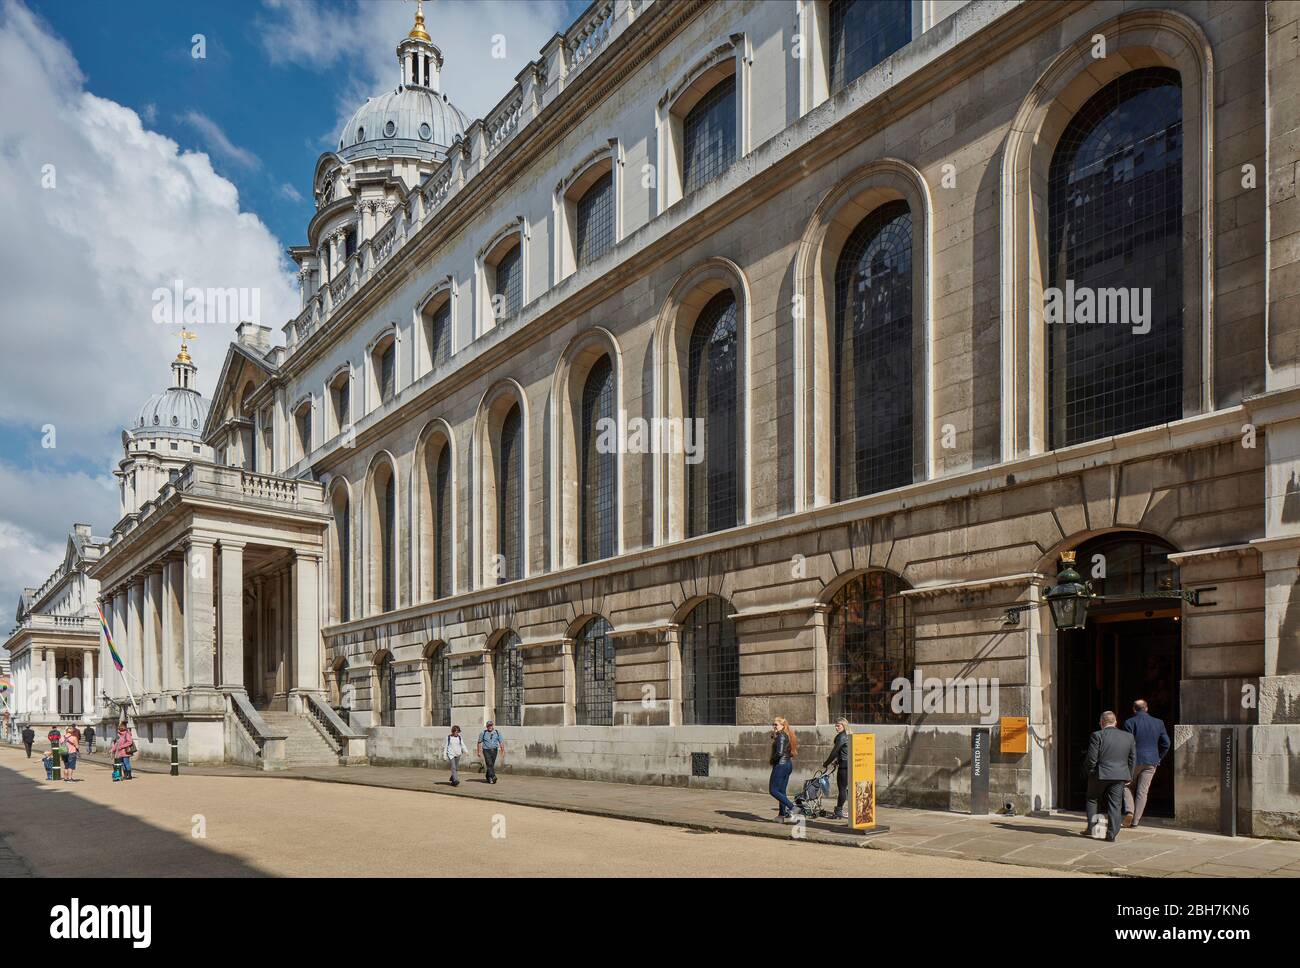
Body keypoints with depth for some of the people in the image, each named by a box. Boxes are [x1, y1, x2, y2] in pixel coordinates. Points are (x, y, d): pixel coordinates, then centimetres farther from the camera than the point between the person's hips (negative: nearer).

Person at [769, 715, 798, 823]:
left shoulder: (781, 736, -15)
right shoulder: (788, 735, 13)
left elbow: (779, 752, -25)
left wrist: (771, 759, -8)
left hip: (780, 764, -10)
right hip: (789, 764, 10)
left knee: (773, 790, -5)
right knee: (781, 790, 13)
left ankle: (791, 807, -11)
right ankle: (782, 815, 14)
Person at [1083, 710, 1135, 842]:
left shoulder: (1097, 736, -9)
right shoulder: (1128, 736, 5)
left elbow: (1091, 759, -11)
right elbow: (1132, 758, 9)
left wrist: (1089, 771, 5)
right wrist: (1128, 775, 18)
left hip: (1100, 775, -3)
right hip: (1120, 776, 3)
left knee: (1091, 800, 17)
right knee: (1114, 805, 6)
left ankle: (1091, 827, 14)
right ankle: (1112, 834, 3)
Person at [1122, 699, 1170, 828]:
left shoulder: (1129, 722, -9)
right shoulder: (1158, 723, 3)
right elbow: (1166, 743, 4)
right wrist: (1158, 758, 13)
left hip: (1134, 760, -3)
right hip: (1151, 762, 3)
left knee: (1128, 787, 17)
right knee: (1142, 791, 7)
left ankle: (1129, 811, -4)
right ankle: (1135, 821, 7)